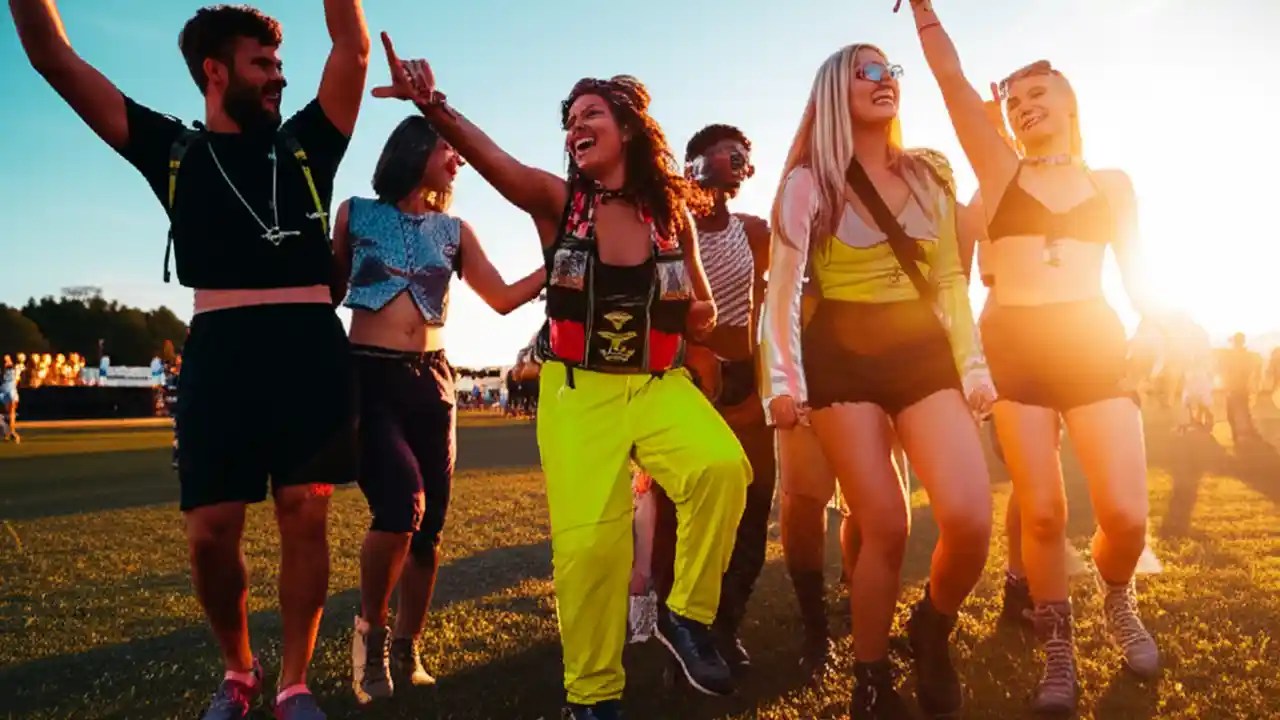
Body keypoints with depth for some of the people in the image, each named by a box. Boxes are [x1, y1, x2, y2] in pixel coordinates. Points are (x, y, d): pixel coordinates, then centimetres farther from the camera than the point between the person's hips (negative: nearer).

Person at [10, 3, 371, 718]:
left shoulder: (303, 146, 15)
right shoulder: (173, 149, 13)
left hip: (312, 351, 0)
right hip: (221, 353, 0)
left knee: (304, 519, -1)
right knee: (211, 534, -1)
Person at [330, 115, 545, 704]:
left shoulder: (454, 230, 13)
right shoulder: (355, 213, 6)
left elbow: (504, 297, 9)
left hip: (431, 380, 4)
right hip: (368, 375, -4)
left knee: (429, 526, 3)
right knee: (402, 505, -23)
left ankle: (405, 653, 21)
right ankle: (370, 629, 3)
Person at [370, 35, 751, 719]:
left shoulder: (671, 210, 4)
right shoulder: (556, 200, -2)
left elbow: (703, 314, 13)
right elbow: (491, 157, -23)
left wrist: (678, 313, -9)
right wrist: (433, 106, -41)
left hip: (660, 384, 2)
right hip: (578, 391, -1)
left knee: (723, 466, -27)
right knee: (587, 542, -10)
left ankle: (686, 615, -3)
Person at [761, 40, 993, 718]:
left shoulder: (931, 174, 14)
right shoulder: (809, 181, 2)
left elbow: (950, 282, 14)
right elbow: (784, 287, -4)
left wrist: (973, 365, 7)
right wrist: (785, 379, -14)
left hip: (924, 350, 3)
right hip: (843, 354, -3)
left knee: (970, 518, -15)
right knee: (886, 528, -8)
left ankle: (932, 629, 16)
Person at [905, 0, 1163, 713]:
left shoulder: (1111, 183, 15)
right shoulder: (1000, 170, 10)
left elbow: (1138, 278, 14)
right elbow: (952, 78, -1)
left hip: (1097, 344, 1)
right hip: (1014, 344, 0)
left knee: (1125, 514, -10)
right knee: (1042, 513, -6)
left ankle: (1118, 599, 25)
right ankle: (1059, 649, 16)